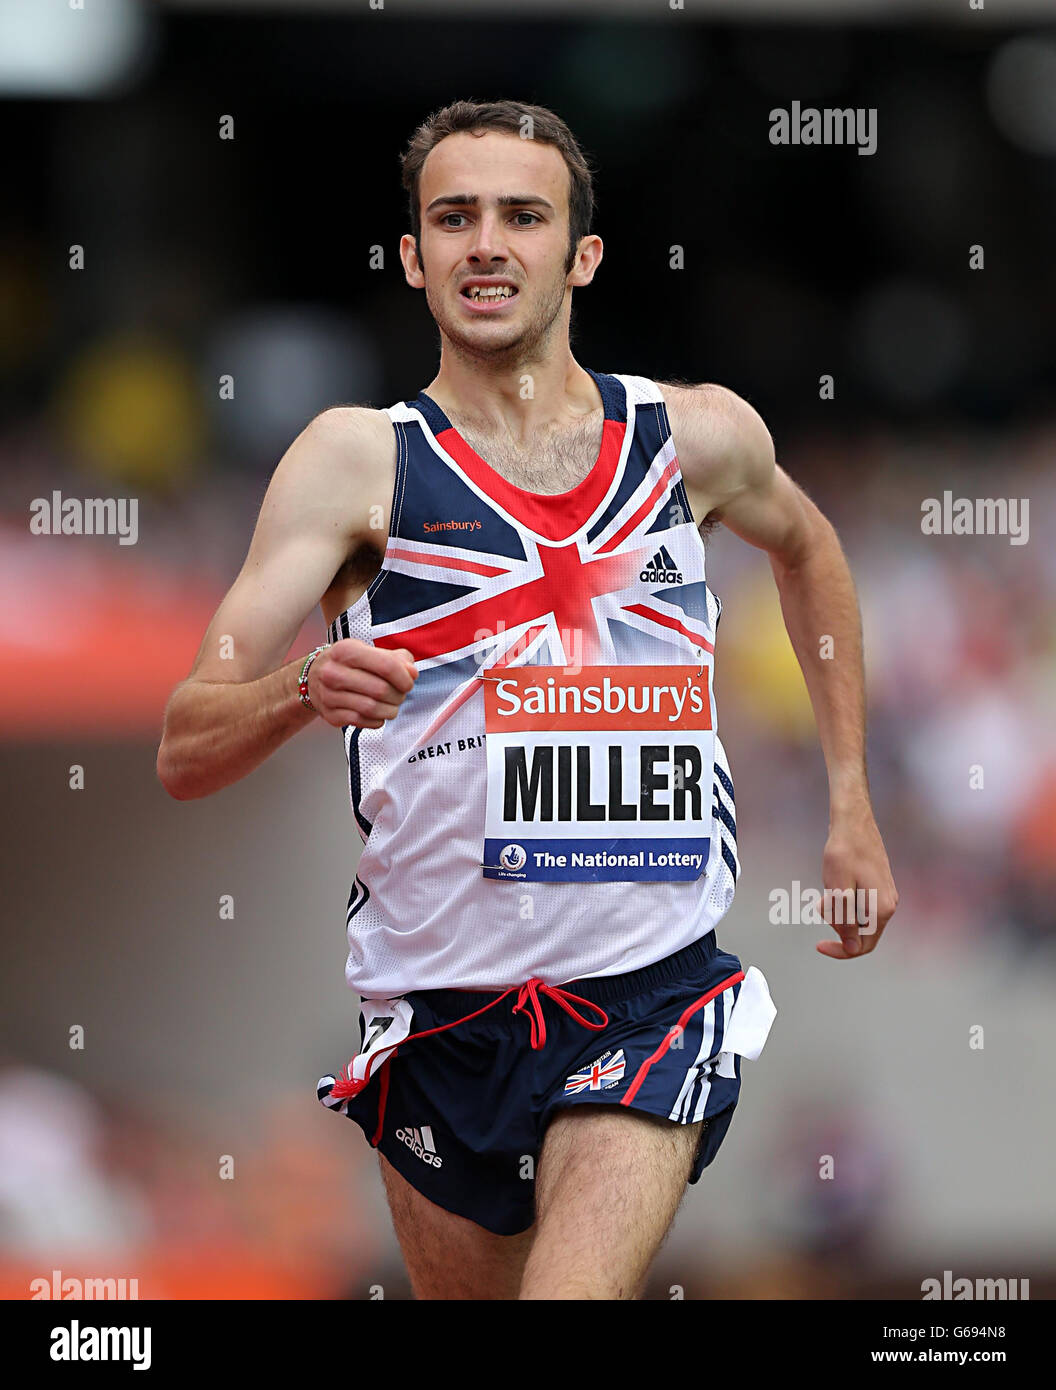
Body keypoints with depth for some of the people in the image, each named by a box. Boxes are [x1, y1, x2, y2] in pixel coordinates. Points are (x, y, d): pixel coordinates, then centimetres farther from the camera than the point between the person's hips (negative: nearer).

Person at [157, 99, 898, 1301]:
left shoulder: (701, 436, 3)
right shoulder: (357, 459, -4)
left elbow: (804, 549, 29)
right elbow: (185, 752, -11)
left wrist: (851, 809, 23)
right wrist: (300, 692, -33)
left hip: (654, 994, 0)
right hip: (439, 1009, 1)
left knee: (578, 1289, -24)